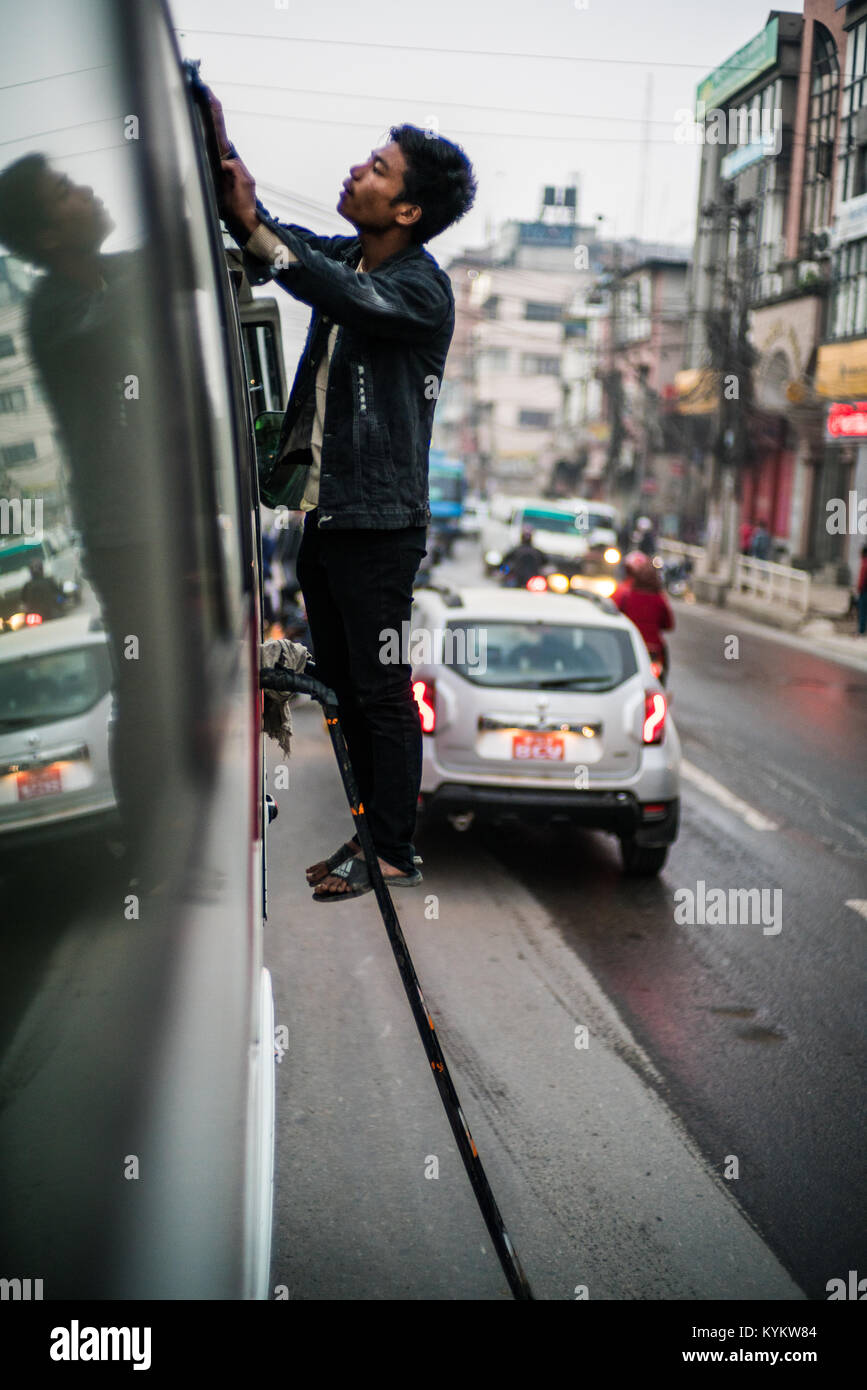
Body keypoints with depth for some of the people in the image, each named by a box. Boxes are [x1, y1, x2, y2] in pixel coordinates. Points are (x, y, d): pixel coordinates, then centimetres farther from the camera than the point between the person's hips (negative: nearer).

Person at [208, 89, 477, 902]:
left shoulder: (421, 290, -13)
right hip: (323, 513, 9)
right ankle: (369, 835, 26)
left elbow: (349, 298, -30)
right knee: (342, 687, 14)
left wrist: (252, 226, -35)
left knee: (381, 692, -1)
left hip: (377, 522, -9)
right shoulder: (344, 258, 12)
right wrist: (222, 153, -5)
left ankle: (394, 853, 9)